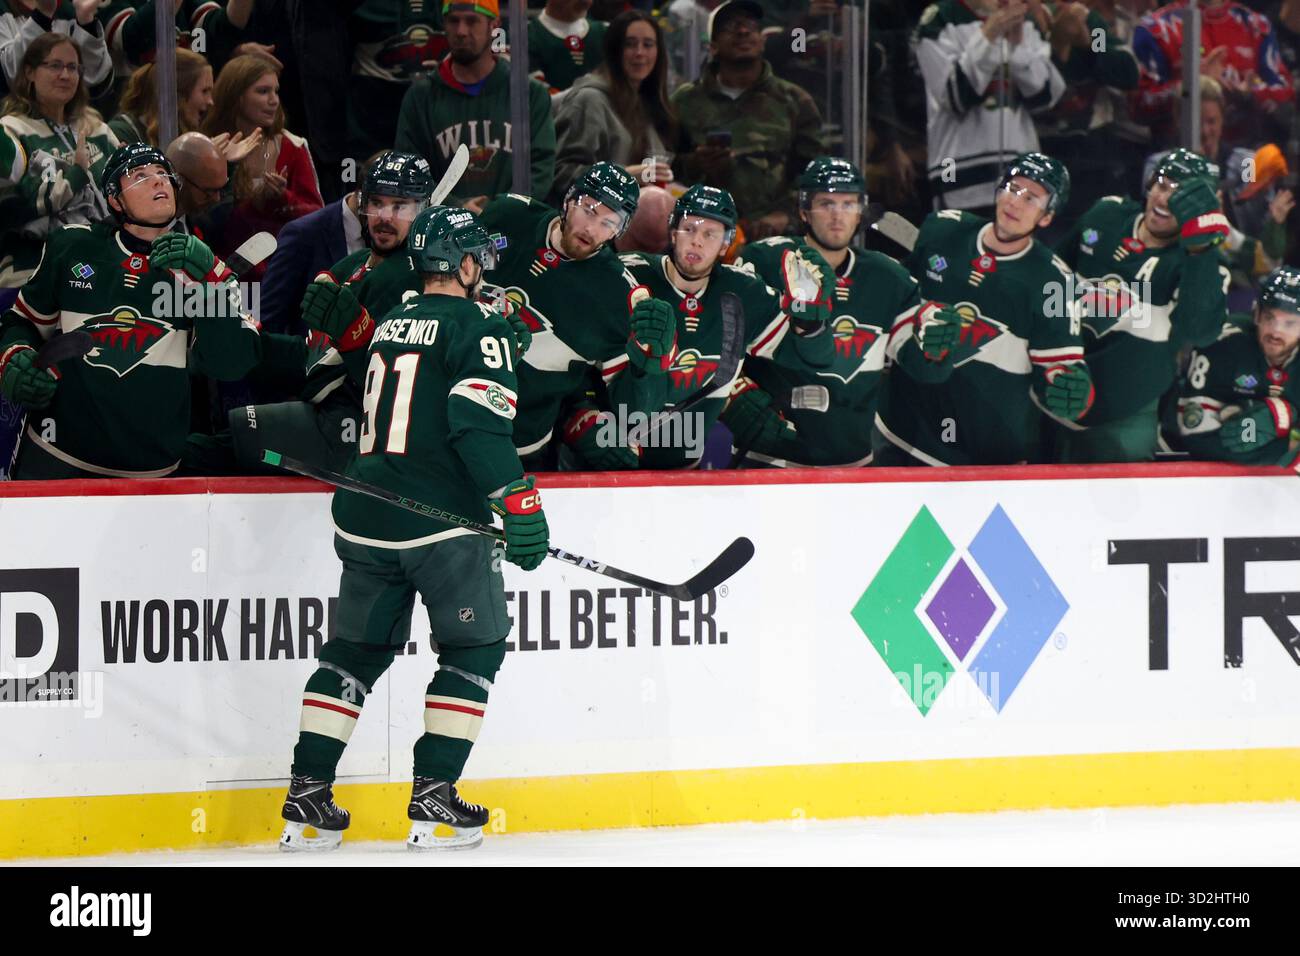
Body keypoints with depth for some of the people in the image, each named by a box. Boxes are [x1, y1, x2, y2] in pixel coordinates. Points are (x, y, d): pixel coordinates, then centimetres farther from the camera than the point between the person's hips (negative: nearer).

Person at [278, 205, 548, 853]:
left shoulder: (391, 325, 16)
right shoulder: (476, 325, -6)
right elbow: (478, 421, -17)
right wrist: (519, 502, -17)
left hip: (366, 517, 7)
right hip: (442, 518, -7)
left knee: (357, 649, 15)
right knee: (473, 648, 7)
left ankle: (307, 798, 10)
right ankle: (433, 799, 1)